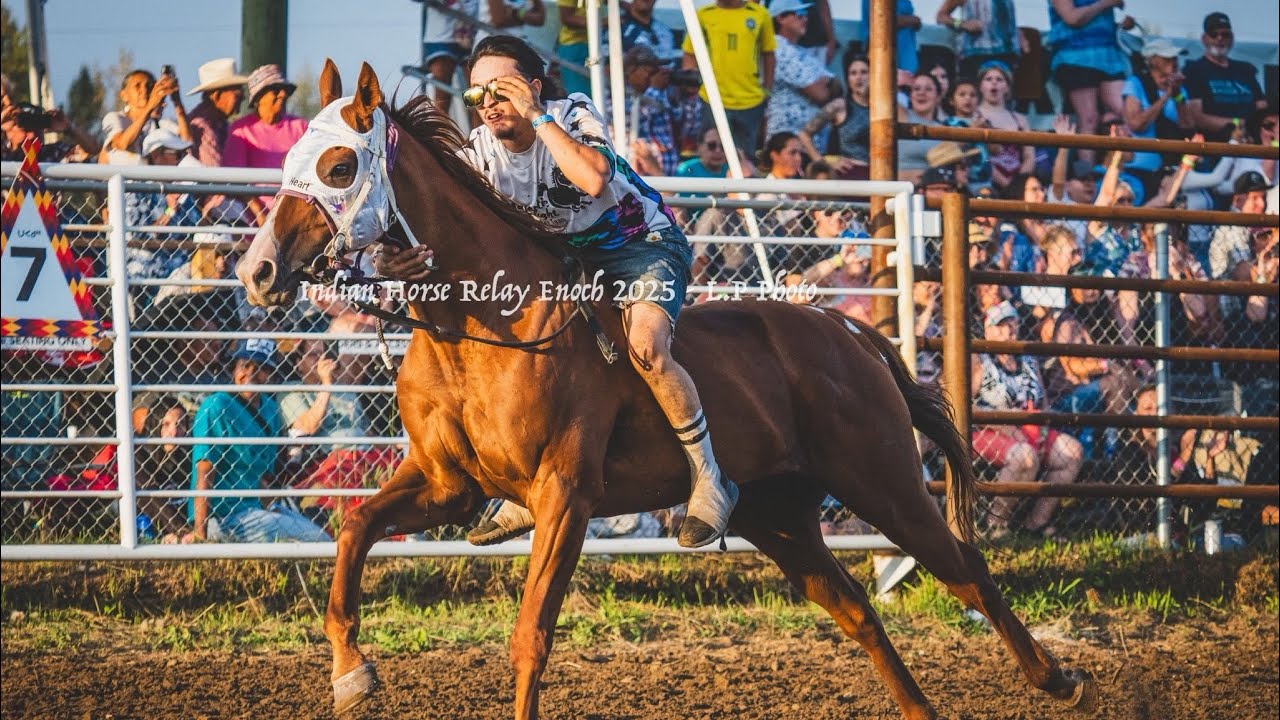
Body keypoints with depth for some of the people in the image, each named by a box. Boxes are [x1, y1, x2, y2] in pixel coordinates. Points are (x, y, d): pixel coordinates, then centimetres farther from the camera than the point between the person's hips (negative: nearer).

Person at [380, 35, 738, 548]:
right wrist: (412, 258, -43)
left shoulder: (574, 115, -20)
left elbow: (593, 178, -40)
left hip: (643, 242, -6)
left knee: (645, 346, -32)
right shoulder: (479, 152, -8)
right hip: (567, 256, 6)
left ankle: (710, 482, -16)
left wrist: (537, 117, -34)